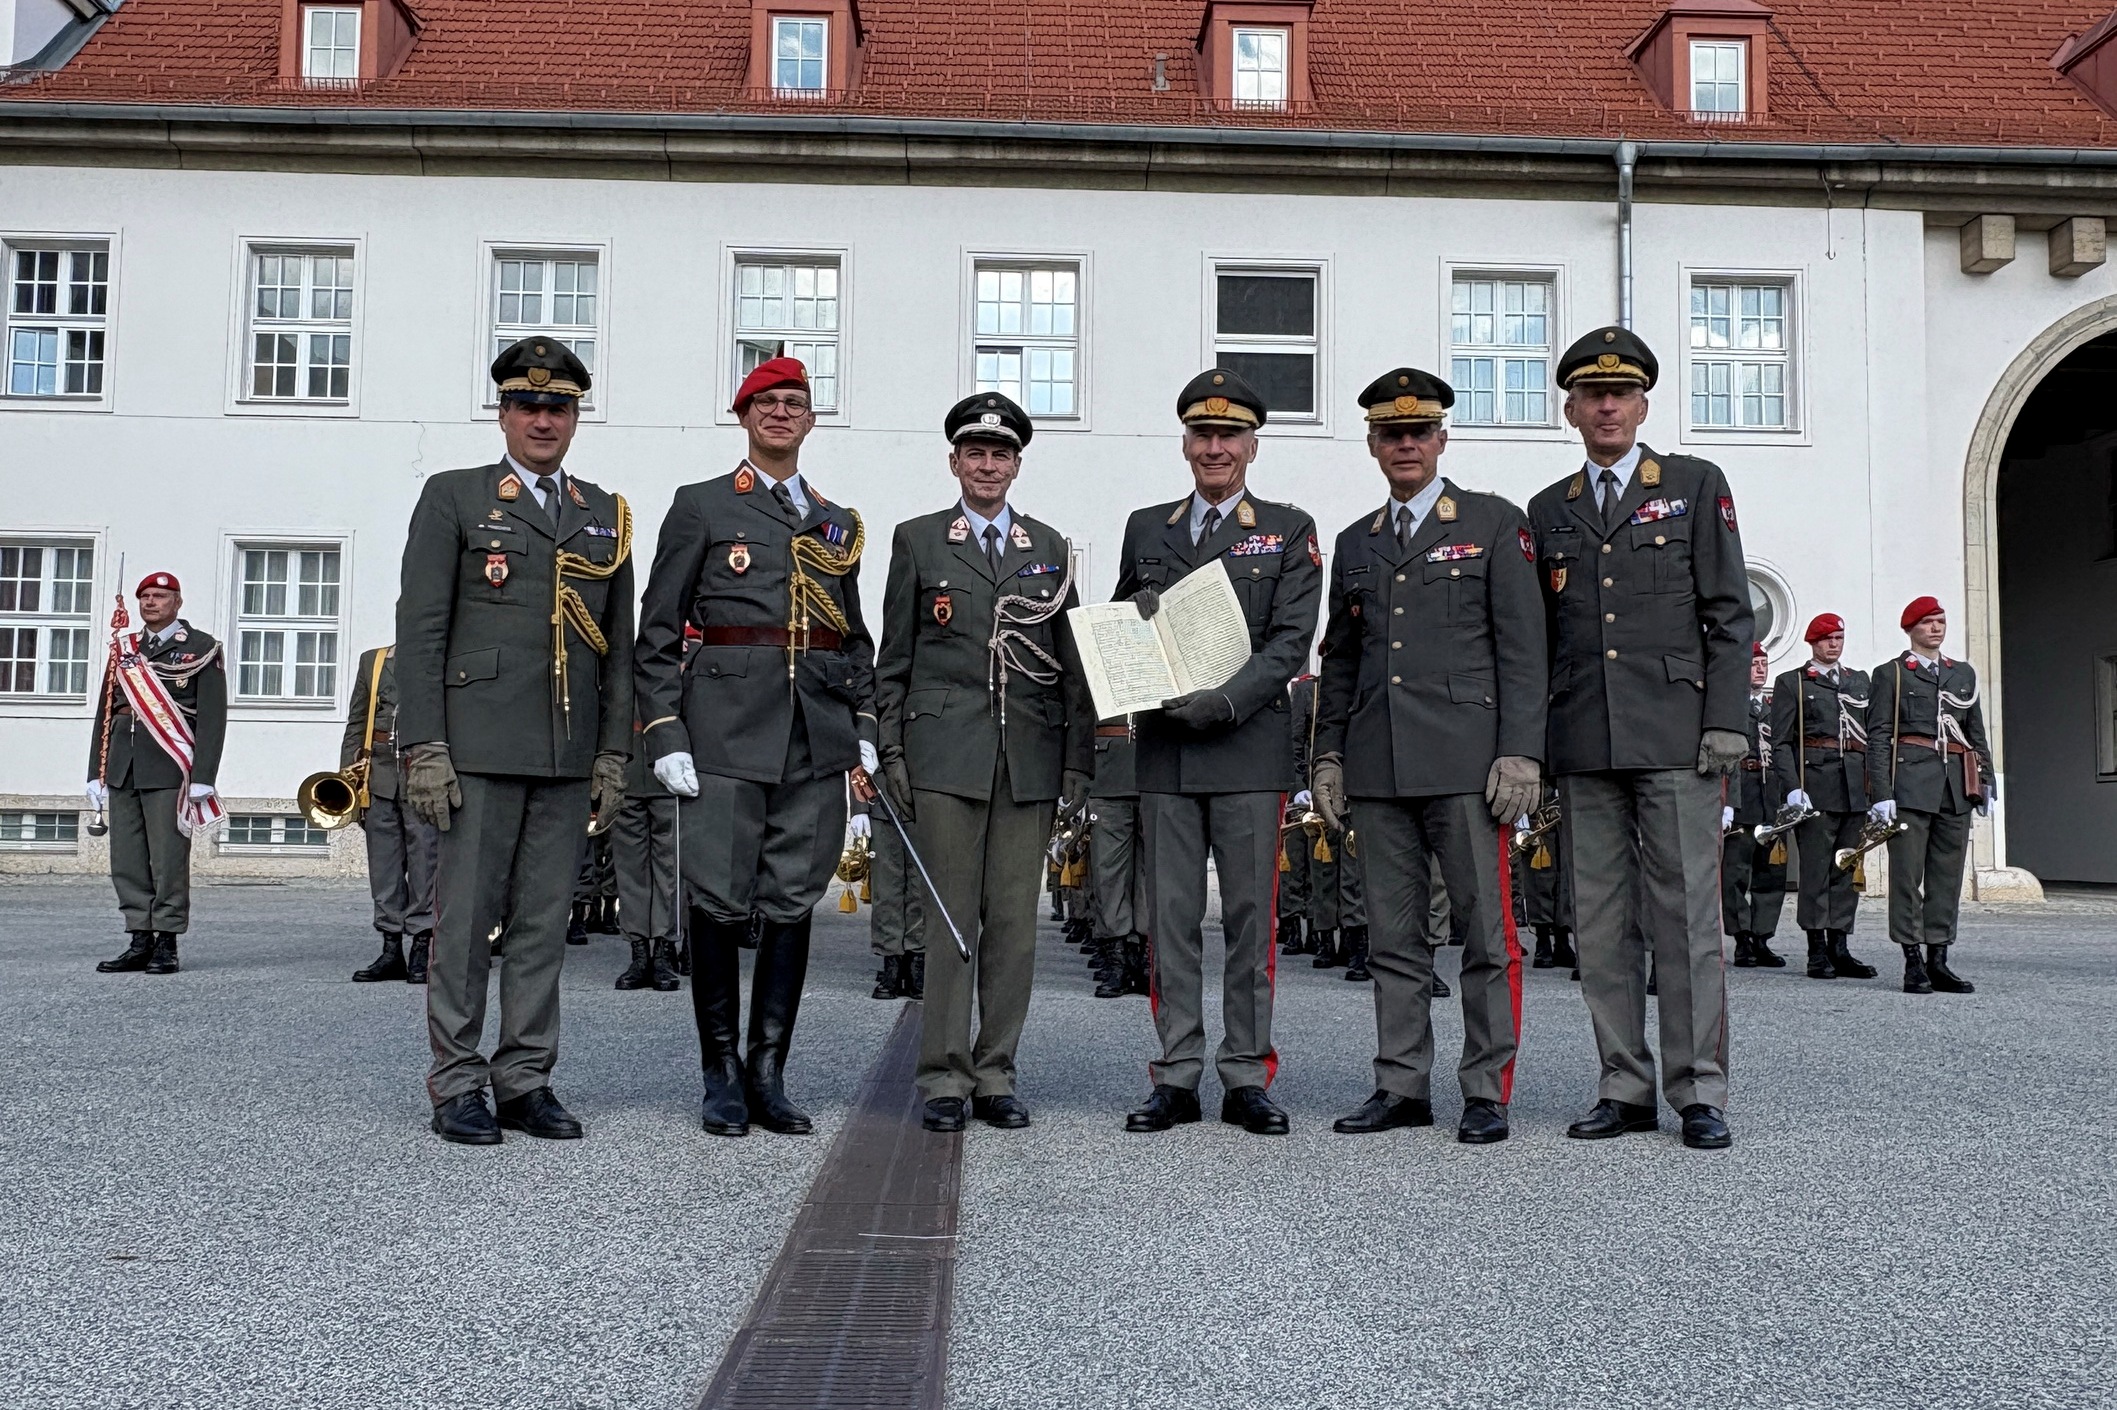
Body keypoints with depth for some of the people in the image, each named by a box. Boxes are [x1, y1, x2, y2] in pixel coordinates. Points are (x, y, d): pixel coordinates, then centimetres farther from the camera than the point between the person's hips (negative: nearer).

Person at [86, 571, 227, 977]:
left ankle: (167, 945, 3)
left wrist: (202, 776, -12)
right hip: (122, 770, 5)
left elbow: (212, 716, -4)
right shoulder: (123, 650, 18)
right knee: (126, 862, 5)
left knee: (169, 860, -4)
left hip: (168, 770, -5)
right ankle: (140, 943, 11)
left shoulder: (201, 649, 3)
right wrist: (96, 773, 11)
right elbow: (105, 713, 17)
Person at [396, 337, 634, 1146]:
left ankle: (526, 1080, 16)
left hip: (569, 758, 4)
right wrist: (424, 749, -9)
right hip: (478, 749, -3)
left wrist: (614, 755, 8)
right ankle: (457, 1087, 10)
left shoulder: (606, 517, 15)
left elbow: (619, 647, 15)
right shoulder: (453, 498, 5)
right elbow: (419, 630, -2)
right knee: (466, 920, 0)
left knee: (544, 923, 7)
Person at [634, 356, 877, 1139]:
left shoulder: (840, 524, 18)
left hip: (818, 738, 4)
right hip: (728, 729, -4)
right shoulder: (701, 506, 6)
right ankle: (722, 1077, 12)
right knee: (720, 903, -1)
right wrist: (665, 735, -7)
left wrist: (865, 729, 9)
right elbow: (658, 632, 1)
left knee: (792, 905, 5)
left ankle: (768, 1075, 14)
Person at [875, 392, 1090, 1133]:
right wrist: (891, 751, -1)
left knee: (1015, 921, 4)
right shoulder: (917, 540, 9)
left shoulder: (1051, 548, 14)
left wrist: (1078, 758, 6)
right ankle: (945, 1077, 6)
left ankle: (996, 1075, 13)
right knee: (949, 918, -2)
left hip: (1031, 757, 2)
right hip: (945, 751, -2)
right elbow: (894, 657, 7)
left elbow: (1072, 661, 13)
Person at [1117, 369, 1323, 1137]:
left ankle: (1247, 1079, 9)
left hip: (1249, 747, -2)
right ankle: (1177, 1077, 12)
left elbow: (1290, 640, -3)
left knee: (1250, 916, 1)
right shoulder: (1145, 528, 16)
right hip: (1164, 749, 3)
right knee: (1171, 917, 4)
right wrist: (1137, 618, -5)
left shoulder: (1289, 530, 6)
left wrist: (1226, 700, -16)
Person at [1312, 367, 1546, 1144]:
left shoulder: (1495, 523, 5)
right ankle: (1402, 1086, 15)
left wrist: (1520, 753, -10)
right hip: (1378, 767, 5)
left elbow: (1522, 648, -2)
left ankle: (1488, 1092, 6)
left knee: (1486, 932, -2)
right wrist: (1327, 755, 12)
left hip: (1467, 759, -4)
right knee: (1394, 936, 8)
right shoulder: (1355, 542, 18)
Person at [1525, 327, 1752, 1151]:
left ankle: (1700, 1092, 5)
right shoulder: (1549, 511, 16)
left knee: (1686, 914, -3)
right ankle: (1625, 1089, 13)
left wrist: (1727, 721, -7)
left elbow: (1729, 613, 2)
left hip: (1674, 737, -3)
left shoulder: (1697, 486, 8)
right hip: (1584, 746, 3)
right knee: (1599, 921, 5)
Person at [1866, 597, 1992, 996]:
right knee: (1907, 873, -5)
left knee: (1948, 876, 5)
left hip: (1956, 786, 5)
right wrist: (1881, 793, -10)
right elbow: (1878, 738, -1)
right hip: (1910, 783, -5)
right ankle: (1913, 963, -1)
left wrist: (1987, 783, 12)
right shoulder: (1891, 674, 5)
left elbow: (1977, 734, 21)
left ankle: (1939, 961, 10)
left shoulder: (1964, 673, 19)